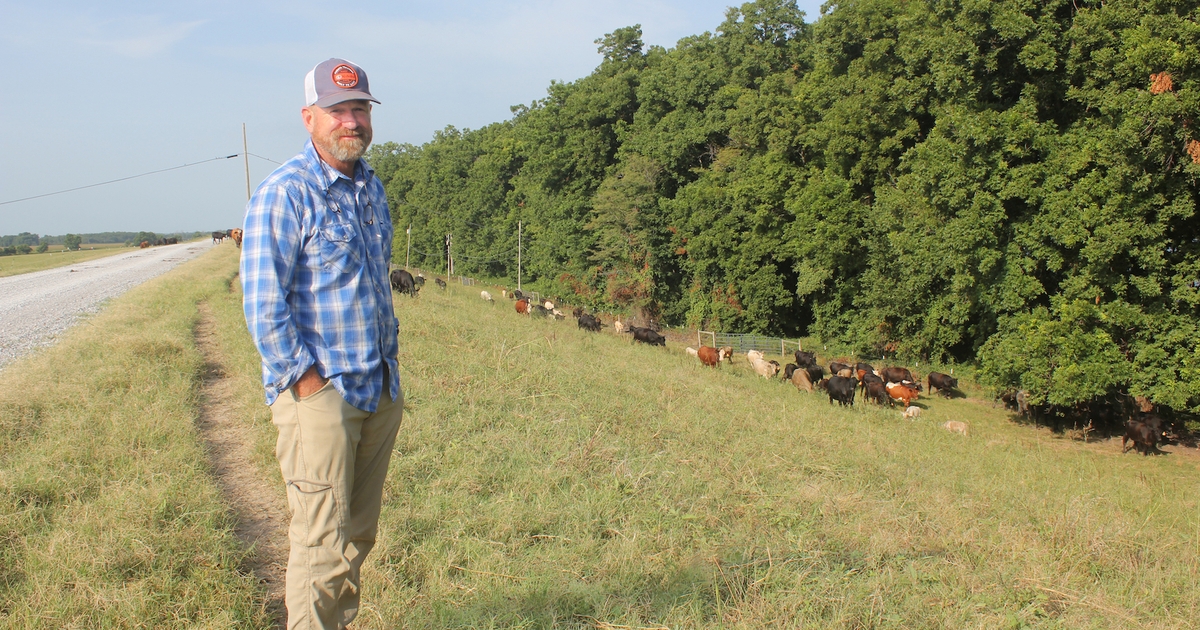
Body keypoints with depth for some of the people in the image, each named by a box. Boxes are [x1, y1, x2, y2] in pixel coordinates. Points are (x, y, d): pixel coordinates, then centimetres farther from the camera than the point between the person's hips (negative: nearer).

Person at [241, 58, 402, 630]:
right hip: (320, 393, -7)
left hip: (381, 390, 7)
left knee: (358, 536, 13)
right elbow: (263, 304, -14)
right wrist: (309, 384, -15)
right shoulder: (284, 194, -10)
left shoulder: (371, 188, 14)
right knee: (323, 543, -4)